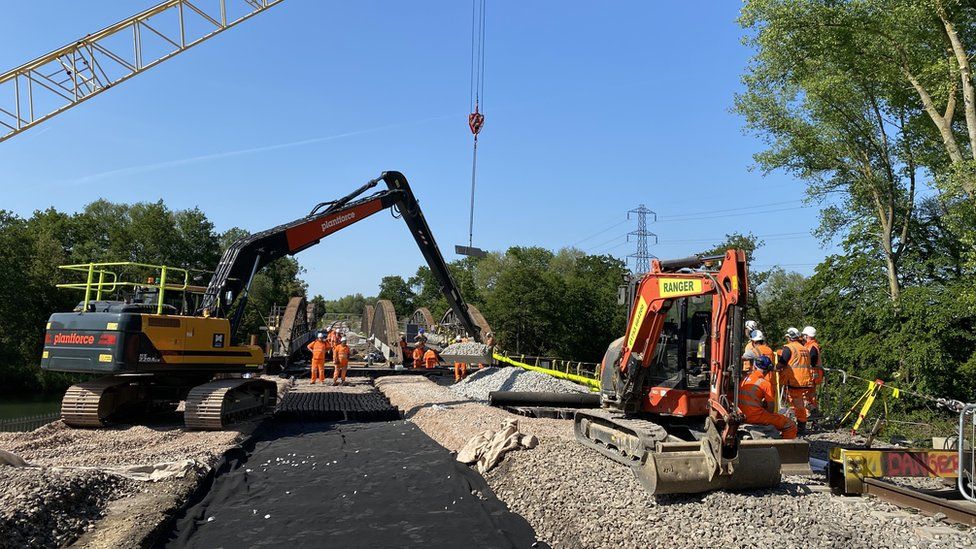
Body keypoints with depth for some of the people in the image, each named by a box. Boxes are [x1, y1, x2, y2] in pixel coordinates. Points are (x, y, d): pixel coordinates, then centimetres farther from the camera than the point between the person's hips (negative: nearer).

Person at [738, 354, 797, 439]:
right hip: (756, 416, -8)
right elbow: (771, 409, -8)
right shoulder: (766, 383, -11)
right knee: (790, 425, -1)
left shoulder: (745, 378, 8)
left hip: (744, 416, 8)